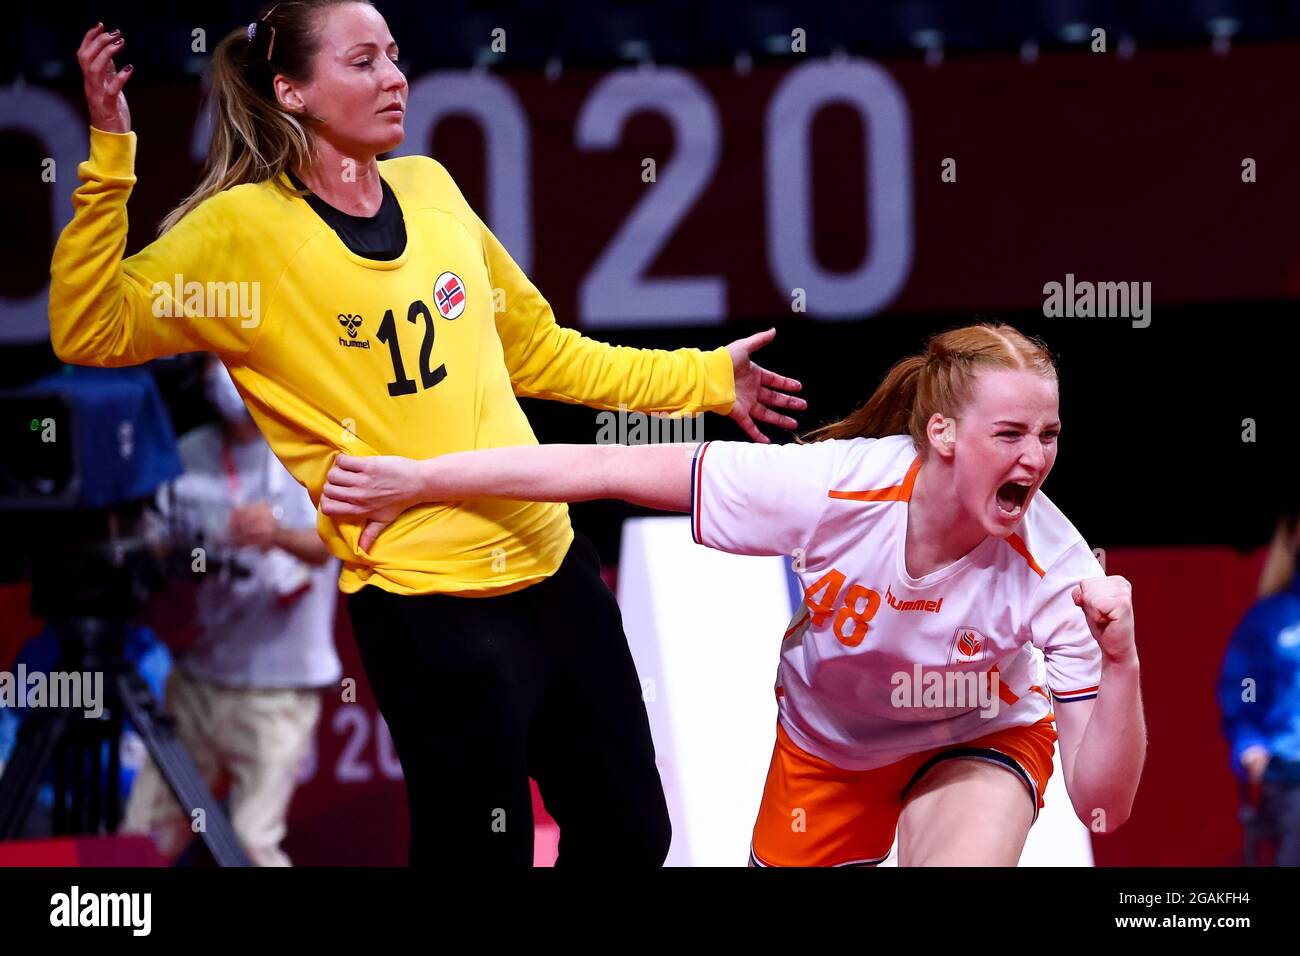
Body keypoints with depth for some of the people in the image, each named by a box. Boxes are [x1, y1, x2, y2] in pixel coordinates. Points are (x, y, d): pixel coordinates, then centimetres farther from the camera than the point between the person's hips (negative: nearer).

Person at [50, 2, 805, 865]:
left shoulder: (430, 188, 8)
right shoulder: (244, 229, -8)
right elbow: (91, 331, -18)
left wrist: (702, 380, 22)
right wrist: (110, 158, -24)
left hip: (553, 565, 6)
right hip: (430, 605, -6)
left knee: (632, 838, 15)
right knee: (483, 853, -1)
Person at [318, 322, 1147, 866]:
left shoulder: (1053, 567, -33)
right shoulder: (832, 485, -34)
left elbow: (1103, 807, -32)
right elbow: (621, 469, -25)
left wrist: (1121, 665, -50)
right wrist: (421, 480, -21)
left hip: (977, 743, -2)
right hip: (827, 744, 2)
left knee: (966, 854, -34)